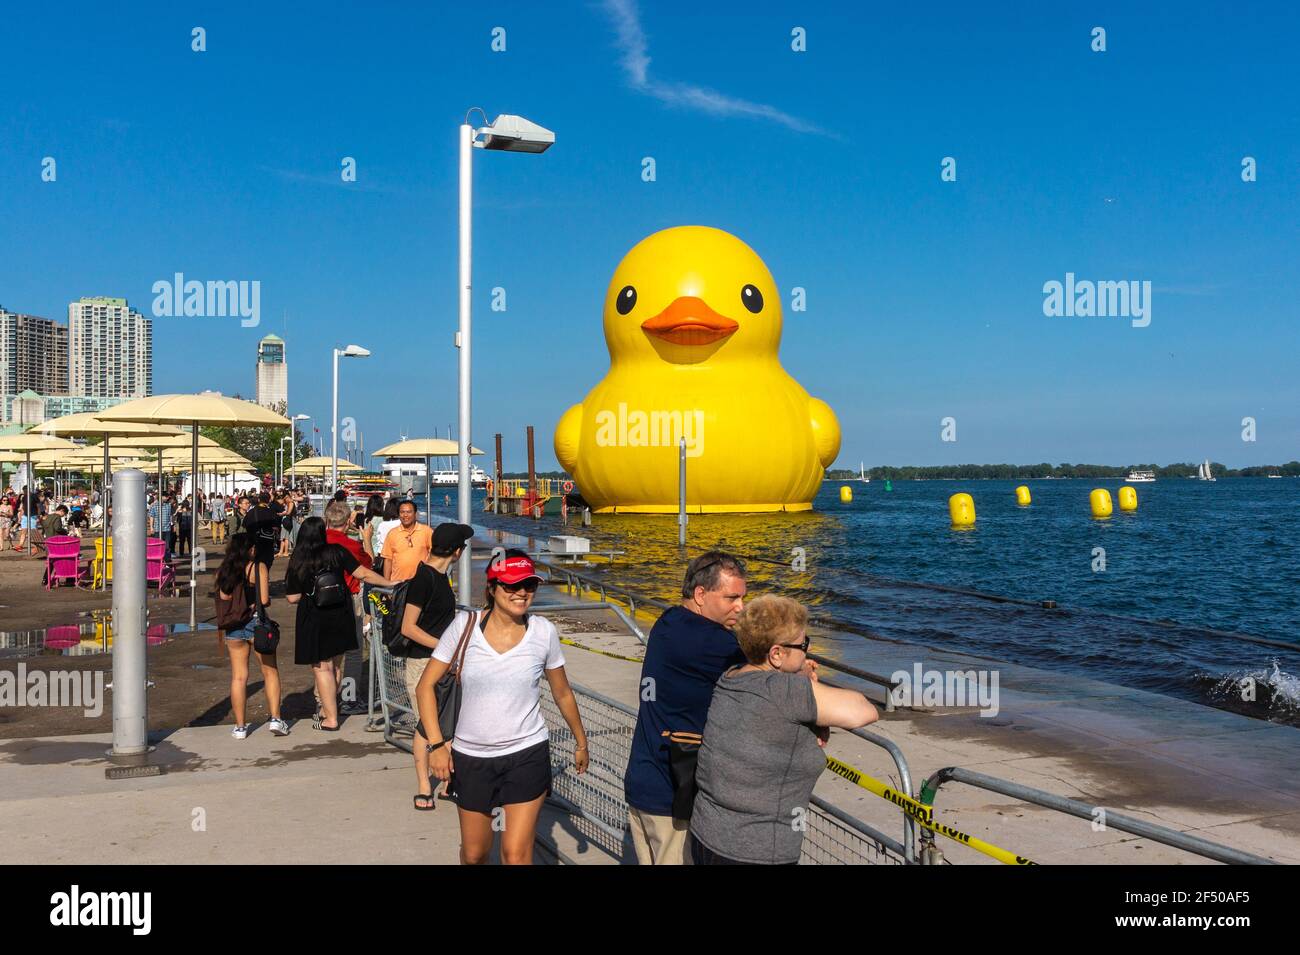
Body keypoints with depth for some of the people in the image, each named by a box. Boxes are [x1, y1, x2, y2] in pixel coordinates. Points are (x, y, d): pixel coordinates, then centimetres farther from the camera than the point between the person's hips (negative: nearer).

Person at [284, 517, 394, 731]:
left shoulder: (298, 562, -7)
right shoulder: (337, 552, -4)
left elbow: (292, 598, -5)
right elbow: (363, 573, -6)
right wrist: (390, 584, 2)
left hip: (314, 620, -3)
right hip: (340, 616, 3)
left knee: (321, 667, 5)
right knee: (334, 666, 17)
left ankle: (331, 719, 7)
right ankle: (327, 708, 27)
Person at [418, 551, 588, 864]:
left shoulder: (543, 631, -6)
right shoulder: (465, 625, -9)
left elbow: (562, 693, 8)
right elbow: (426, 686, -4)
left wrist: (581, 741, 17)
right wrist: (436, 744, -11)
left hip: (527, 755, -1)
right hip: (471, 756, 1)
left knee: (516, 855, -7)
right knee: (474, 854, 16)